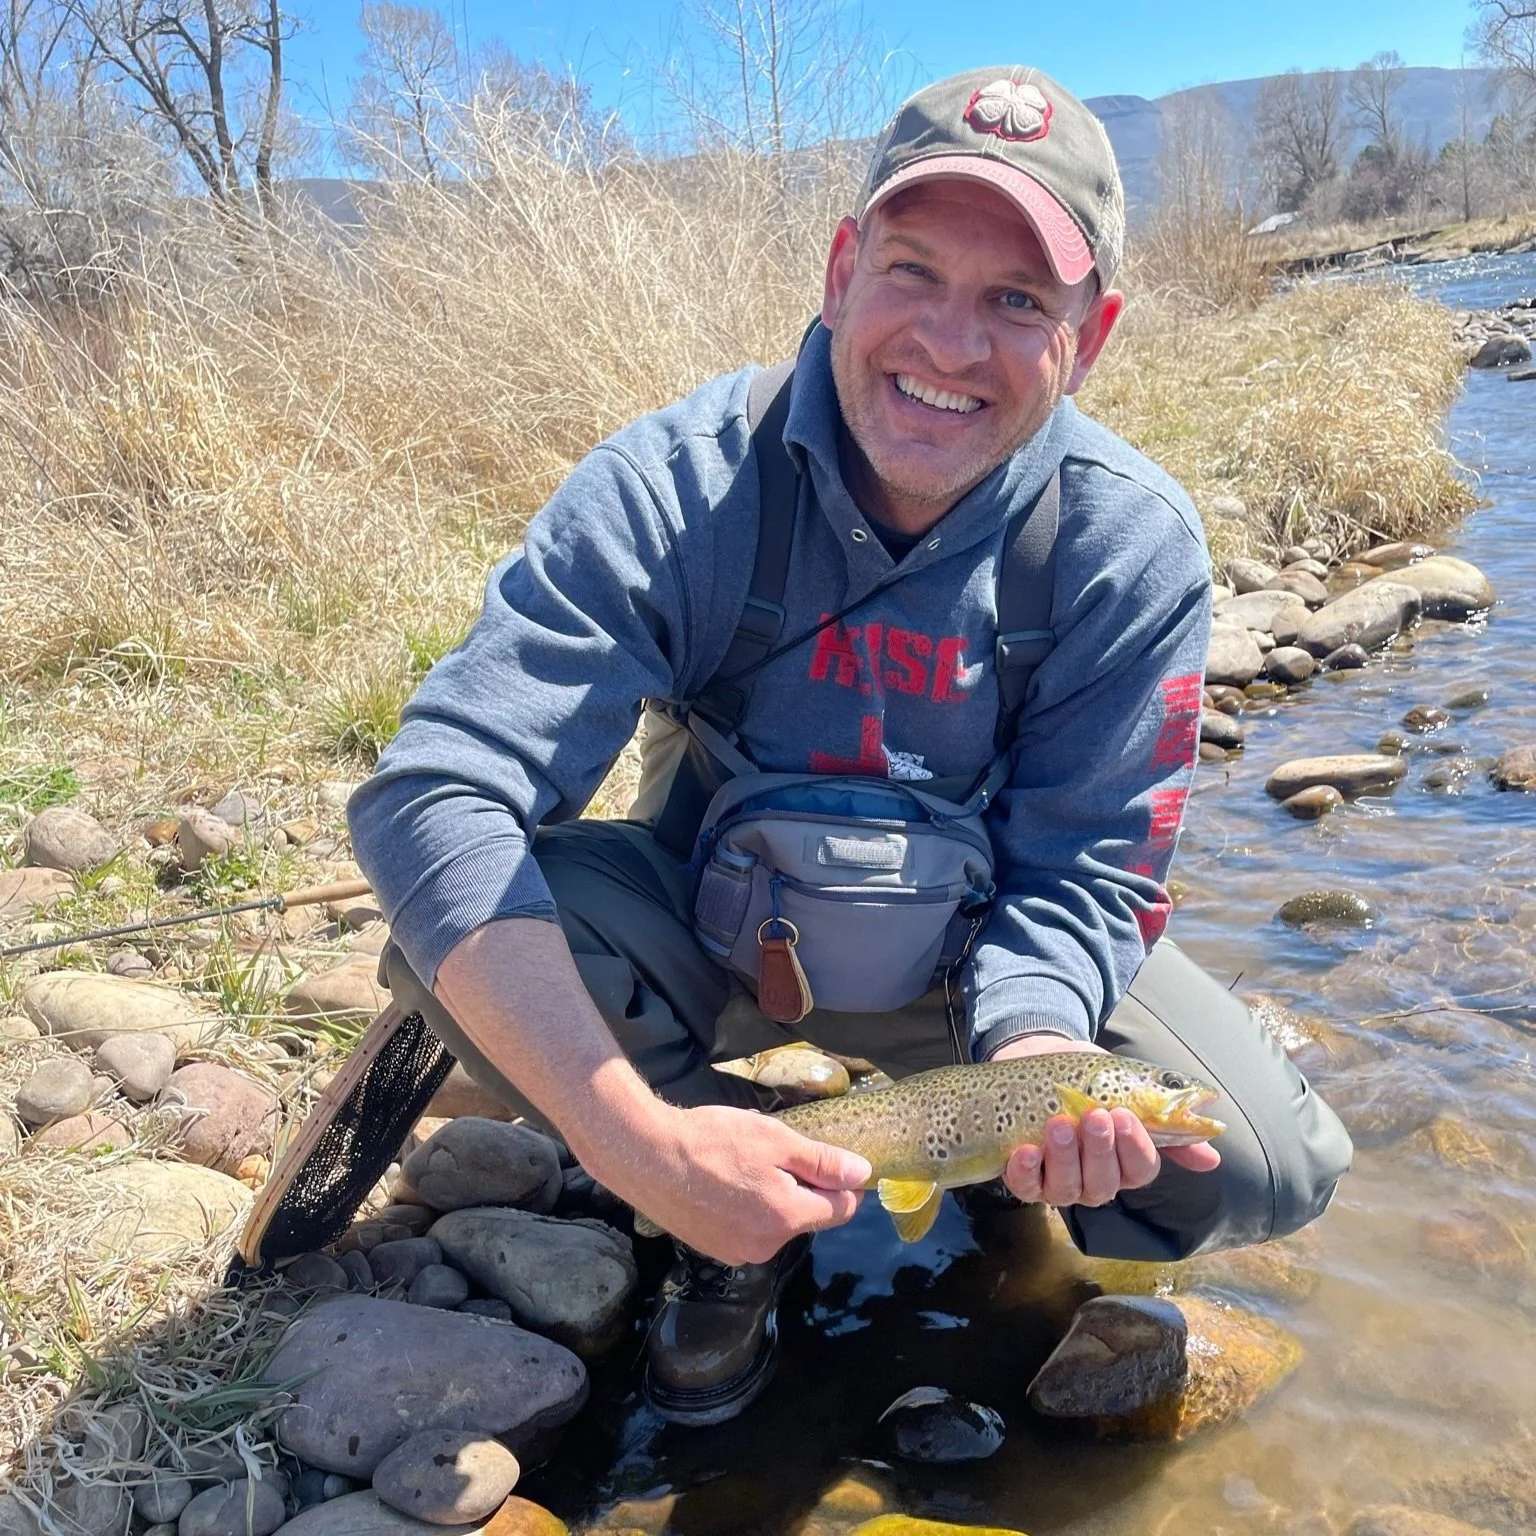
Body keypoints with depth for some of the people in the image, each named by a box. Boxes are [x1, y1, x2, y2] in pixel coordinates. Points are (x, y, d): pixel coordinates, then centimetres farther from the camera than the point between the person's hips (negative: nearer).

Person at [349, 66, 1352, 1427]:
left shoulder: (1135, 547, -20)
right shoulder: (673, 487, -26)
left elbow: (1076, 878, -14)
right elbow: (432, 795, -35)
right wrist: (639, 1140, -45)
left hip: (964, 957, 1)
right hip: (709, 929, 0)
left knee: (1273, 1168, -18)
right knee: (458, 913, -30)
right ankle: (738, 1228, -5)